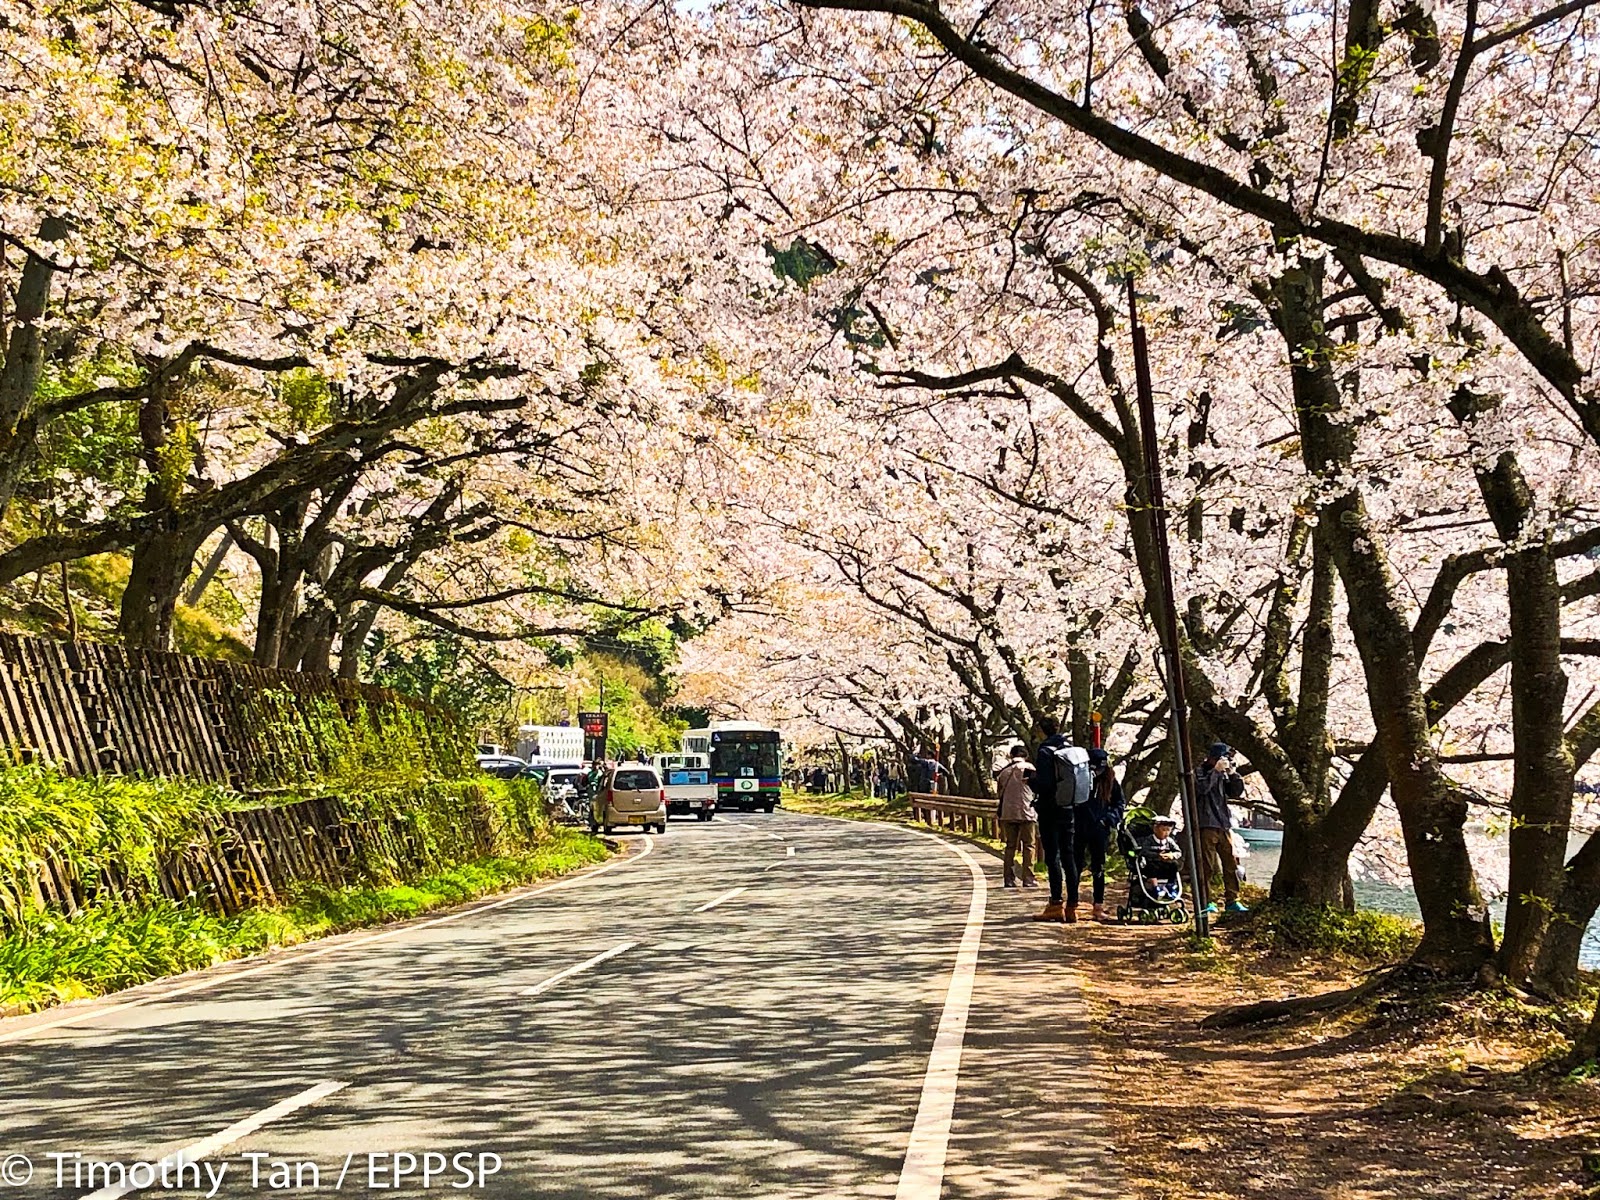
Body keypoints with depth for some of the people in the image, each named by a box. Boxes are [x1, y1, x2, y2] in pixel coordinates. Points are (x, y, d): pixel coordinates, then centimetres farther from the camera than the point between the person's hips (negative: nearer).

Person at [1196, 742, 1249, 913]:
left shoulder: (1223, 775, 19)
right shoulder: (1199, 772, 0)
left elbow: (1237, 792, 13)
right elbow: (1201, 787, -19)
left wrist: (1232, 773, 1)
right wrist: (1215, 770, -16)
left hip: (1223, 825, 6)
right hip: (1206, 826, -6)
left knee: (1231, 863, 4)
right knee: (1206, 865, -5)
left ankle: (1233, 900, 9)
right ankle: (1205, 902, 0)